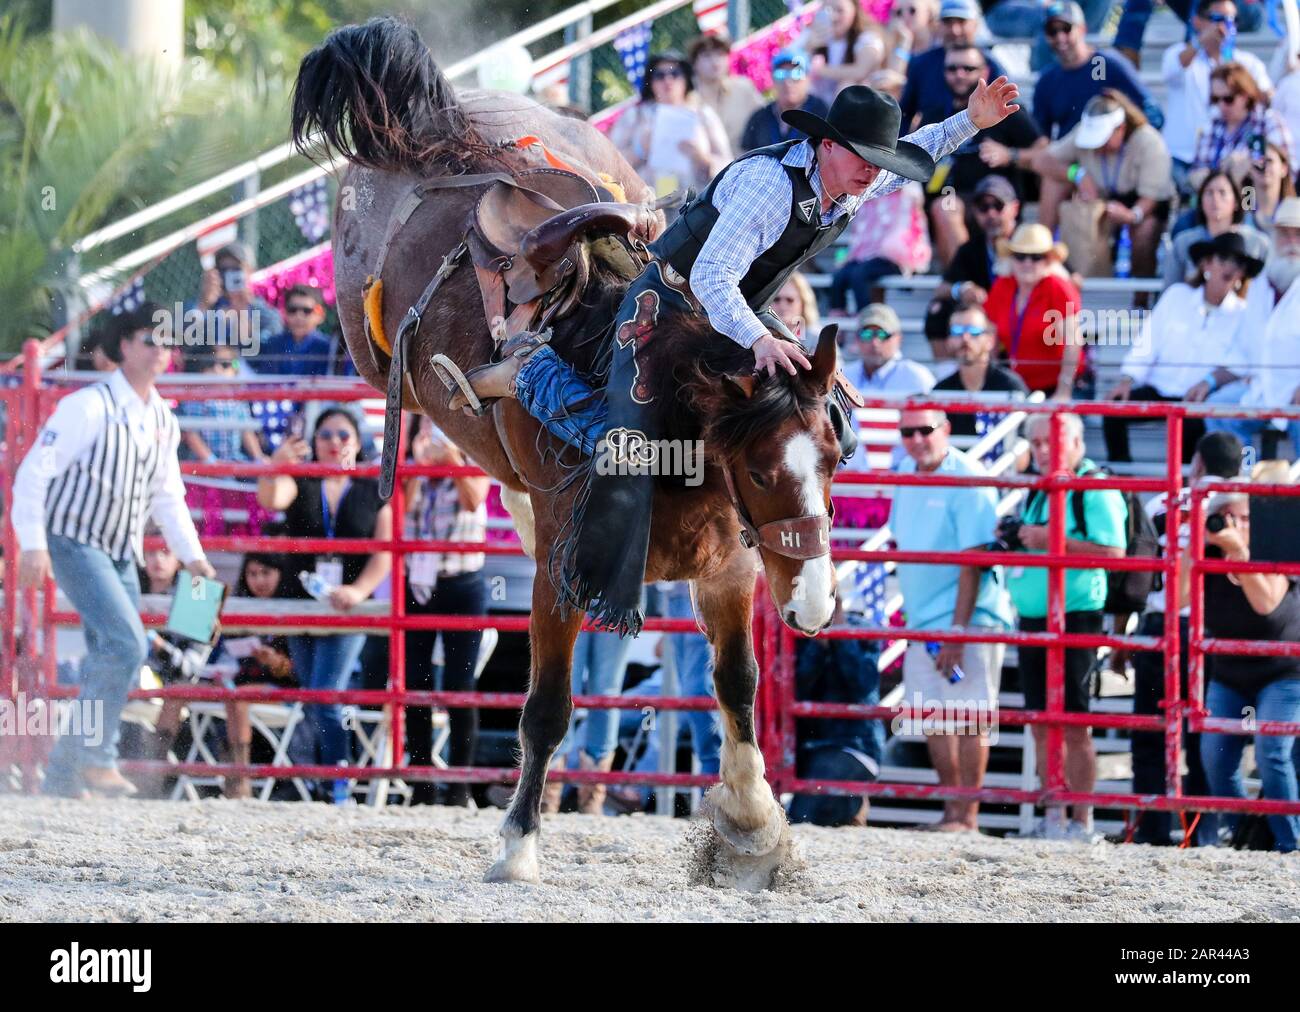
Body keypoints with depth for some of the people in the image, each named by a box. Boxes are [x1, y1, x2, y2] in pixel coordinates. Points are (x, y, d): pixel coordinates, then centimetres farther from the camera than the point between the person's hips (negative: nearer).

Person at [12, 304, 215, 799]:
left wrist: (192, 556, 11)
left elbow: (167, 496, 21)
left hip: (123, 553, 8)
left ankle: (64, 772, 12)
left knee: (109, 658, 5)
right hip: (75, 543, -8)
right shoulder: (88, 406, -13)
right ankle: (95, 756, -14)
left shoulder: (163, 420, 9)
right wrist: (32, 545, -19)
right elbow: (33, 473, -13)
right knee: (126, 642, -21)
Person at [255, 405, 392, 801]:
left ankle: (337, 792, -13)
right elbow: (271, 499, -17)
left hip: (346, 612, -3)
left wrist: (359, 591, -15)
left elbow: (384, 553, 1)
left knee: (324, 700, -16)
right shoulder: (300, 484, 5)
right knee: (314, 706, 10)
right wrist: (275, 468, -39)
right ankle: (326, 789, 21)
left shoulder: (375, 492, 4)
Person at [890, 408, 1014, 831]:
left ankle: (967, 816, -2)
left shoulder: (967, 481, -15)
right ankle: (951, 808, 21)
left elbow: (973, 562, -18)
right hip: (921, 621, 8)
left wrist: (957, 632, -21)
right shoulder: (906, 474, 9)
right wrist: (911, 614, 16)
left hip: (966, 621, -8)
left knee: (967, 715, -6)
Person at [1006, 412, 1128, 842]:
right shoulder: (1038, 491, 17)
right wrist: (1014, 539, 6)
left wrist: (1052, 541, -20)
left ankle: (1082, 823, -5)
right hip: (1032, 616, 8)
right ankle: (1053, 819, 11)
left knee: (1073, 724, -8)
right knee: (1043, 724, 8)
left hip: (1074, 615, -8)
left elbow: (1113, 552, -18)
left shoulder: (1096, 491, -8)